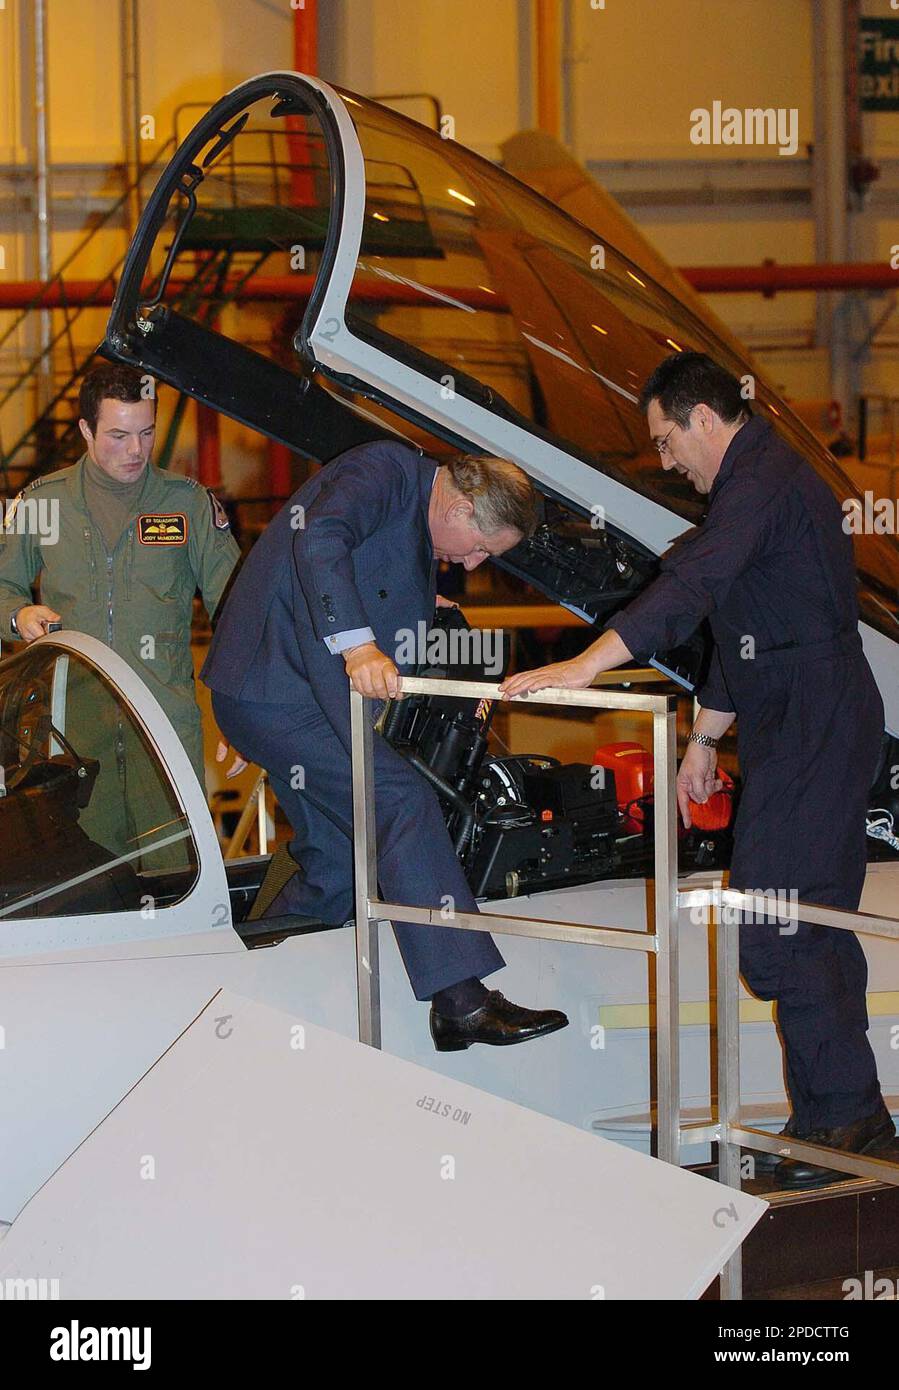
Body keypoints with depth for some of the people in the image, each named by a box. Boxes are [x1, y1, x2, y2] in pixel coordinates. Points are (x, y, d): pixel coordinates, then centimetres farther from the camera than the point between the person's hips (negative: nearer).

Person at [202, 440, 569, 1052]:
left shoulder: (424, 544, 20)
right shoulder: (385, 470, -11)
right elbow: (319, 539, -30)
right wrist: (358, 646, -40)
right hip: (276, 693, -11)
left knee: (334, 869, 11)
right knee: (404, 804, -17)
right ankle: (462, 1002, -20)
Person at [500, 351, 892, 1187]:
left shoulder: (763, 482, -13)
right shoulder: (761, 481, 22)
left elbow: (690, 587, -28)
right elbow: (736, 640, 28)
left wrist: (583, 668, -33)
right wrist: (703, 740, 29)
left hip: (811, 730, -11)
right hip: (804, 726, 11)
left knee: (776, 932, -13)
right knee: (815, 926, 12)